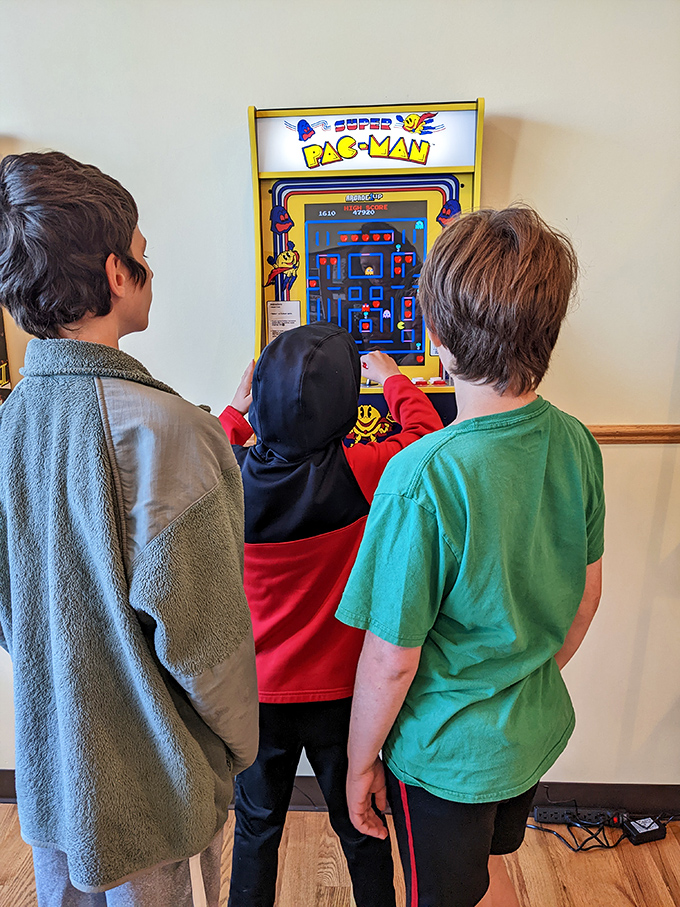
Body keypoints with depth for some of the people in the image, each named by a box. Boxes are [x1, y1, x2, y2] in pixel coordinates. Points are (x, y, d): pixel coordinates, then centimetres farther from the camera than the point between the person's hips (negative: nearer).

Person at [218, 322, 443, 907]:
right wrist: (392, 379, 10)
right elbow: (428, 437, -4)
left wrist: (235, 410, 16)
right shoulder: (359, 474, -23)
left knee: (257, 830, 25)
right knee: (360, 831, 22)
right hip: (339, 694, -1)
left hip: (256, 693, 2)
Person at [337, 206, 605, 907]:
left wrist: (361, 763, -4)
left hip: (446, 754, -6)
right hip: (538, 730, 6)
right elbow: (585, 596, 2)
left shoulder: (422, 477, -32)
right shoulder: (575, 443, -11)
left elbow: (392, 659, -22)